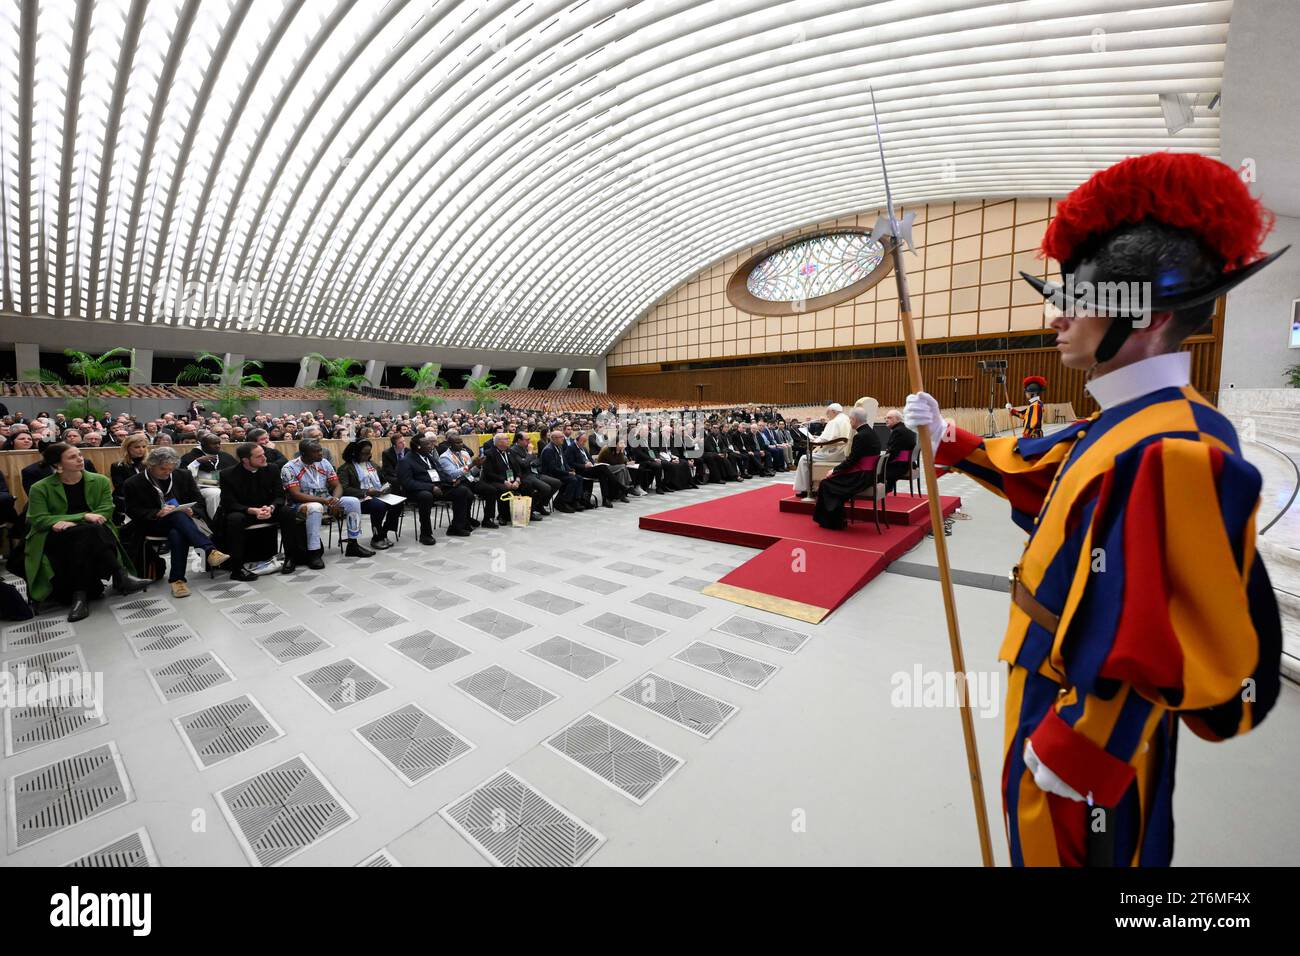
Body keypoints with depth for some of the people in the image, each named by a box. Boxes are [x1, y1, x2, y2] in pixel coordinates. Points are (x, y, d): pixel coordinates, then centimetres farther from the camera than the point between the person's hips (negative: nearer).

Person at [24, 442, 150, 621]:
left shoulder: (100, 481, 8)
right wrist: (84, 516, -20)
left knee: (85, 538, -35)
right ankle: (120, 576, -41)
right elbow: (38, 520, -7)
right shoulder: (40, 489, 4)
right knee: (88, 531, -34)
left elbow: (106, 511, -1)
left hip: (94, 533, 2)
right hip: (56, 537, -2)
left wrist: (71, 521, -16)